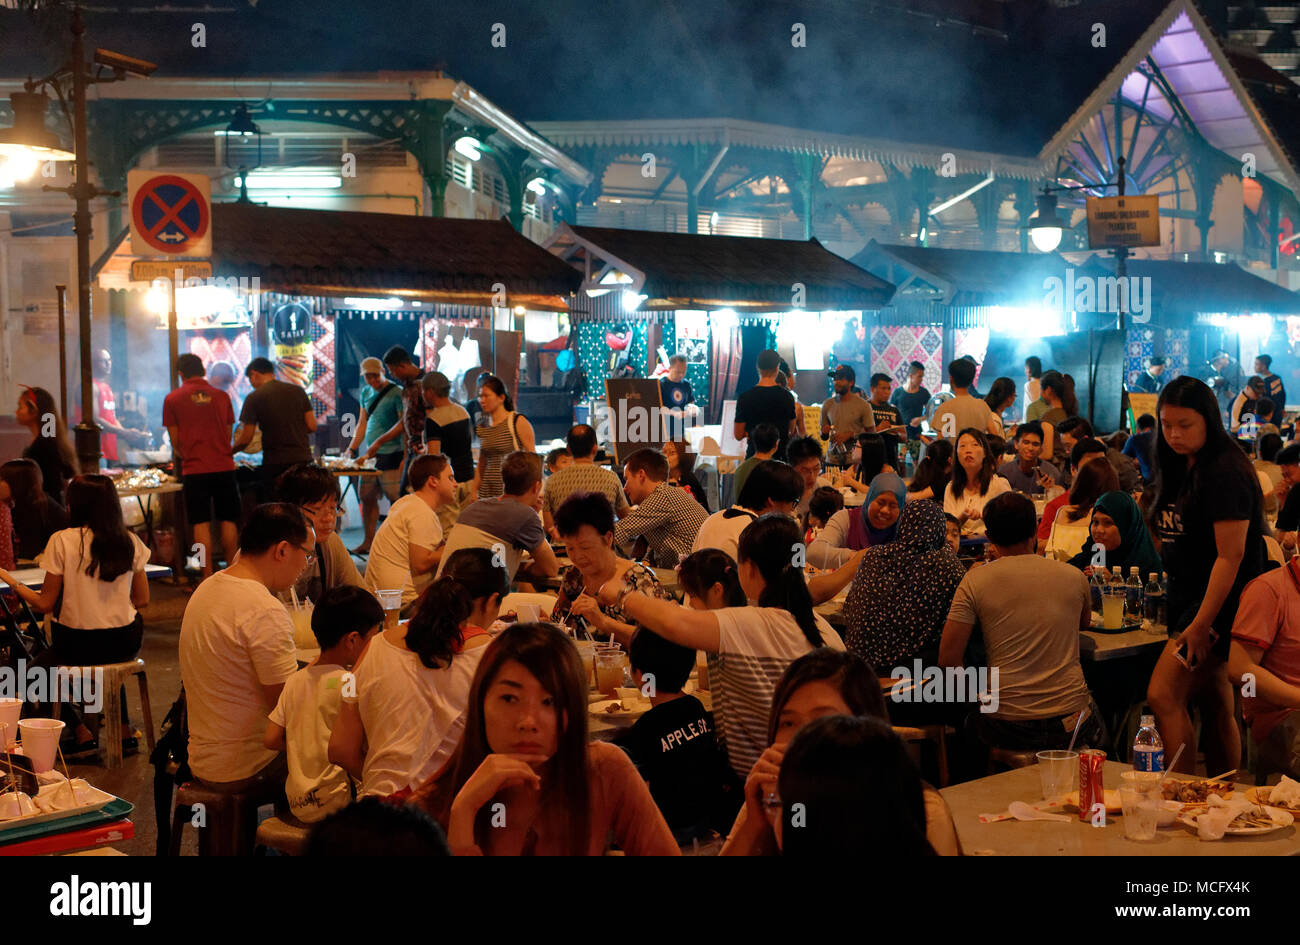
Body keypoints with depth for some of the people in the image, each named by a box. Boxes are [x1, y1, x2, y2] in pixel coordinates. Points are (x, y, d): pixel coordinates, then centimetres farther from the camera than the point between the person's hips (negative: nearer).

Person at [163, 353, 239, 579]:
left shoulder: (172, 399, 2)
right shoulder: (221, 396, 7)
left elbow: (175, 441, 5)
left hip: (194, 469, -1)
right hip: (224, 466, 2)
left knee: (201, 523, 1)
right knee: (228, 520, 7)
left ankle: (207, 576, -1)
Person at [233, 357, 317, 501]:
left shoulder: (254, 398, -5)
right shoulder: (298, 391, 5)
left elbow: (245, 439, -5)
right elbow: (312, 426, 4)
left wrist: (229, 452, 13)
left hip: (274, 464, -3)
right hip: (303, 459, 4)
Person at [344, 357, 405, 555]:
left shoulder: (396, 393, -8)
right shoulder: (366, 393, 15)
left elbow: (403, 423, -14)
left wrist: (379, 442, -19)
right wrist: (351, 449, 10)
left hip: (391, 452, -7)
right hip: (370, 454, 7)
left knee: (395, 498, -6)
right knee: (366, 497, 7)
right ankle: (368, 542, 13)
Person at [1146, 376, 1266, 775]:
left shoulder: (1225, 472, -15)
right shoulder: (1181, 470, 12)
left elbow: (1231, 555, -20)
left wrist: (1200, 624, -23)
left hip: (1218, 604, -9)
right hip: (1189, 599, 9)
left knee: (1163, 697, -15)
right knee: (1215, 705, 12)